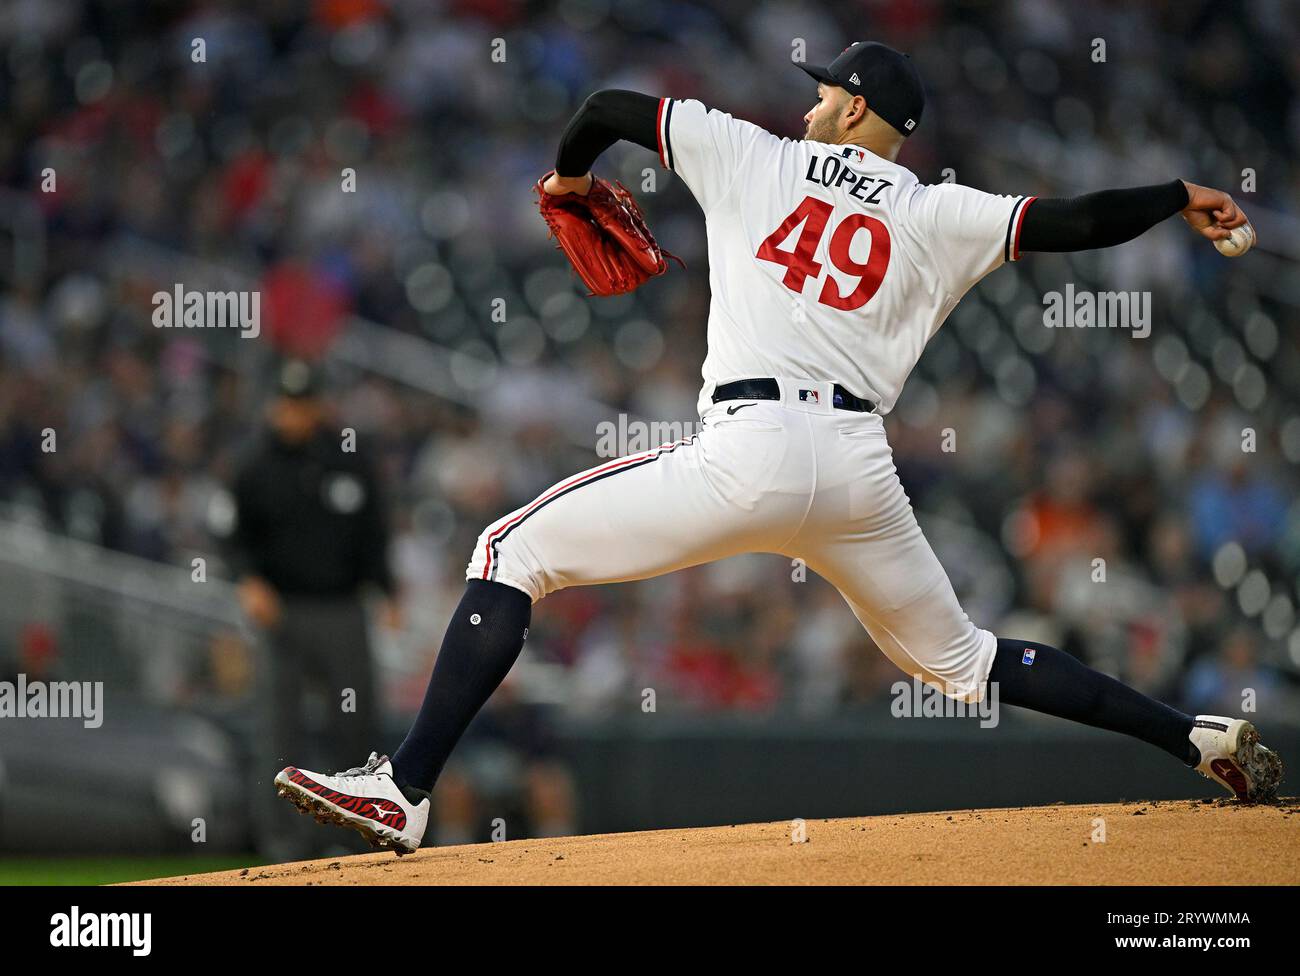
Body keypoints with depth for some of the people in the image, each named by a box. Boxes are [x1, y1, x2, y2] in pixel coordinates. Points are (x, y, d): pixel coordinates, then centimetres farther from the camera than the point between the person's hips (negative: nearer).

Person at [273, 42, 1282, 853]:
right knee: (960, 658, 24)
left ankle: (405, 791, -11)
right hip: (863, 473, 4)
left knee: (512, 552, 3)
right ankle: (1200, 737, 16)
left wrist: (569, 176, 40)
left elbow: (610, 105, 19)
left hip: (750, 453, -4)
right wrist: (1184, 197, 28)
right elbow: (1073, 221, 10)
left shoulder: (755, 157, 13)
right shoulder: (940, 217, 15)